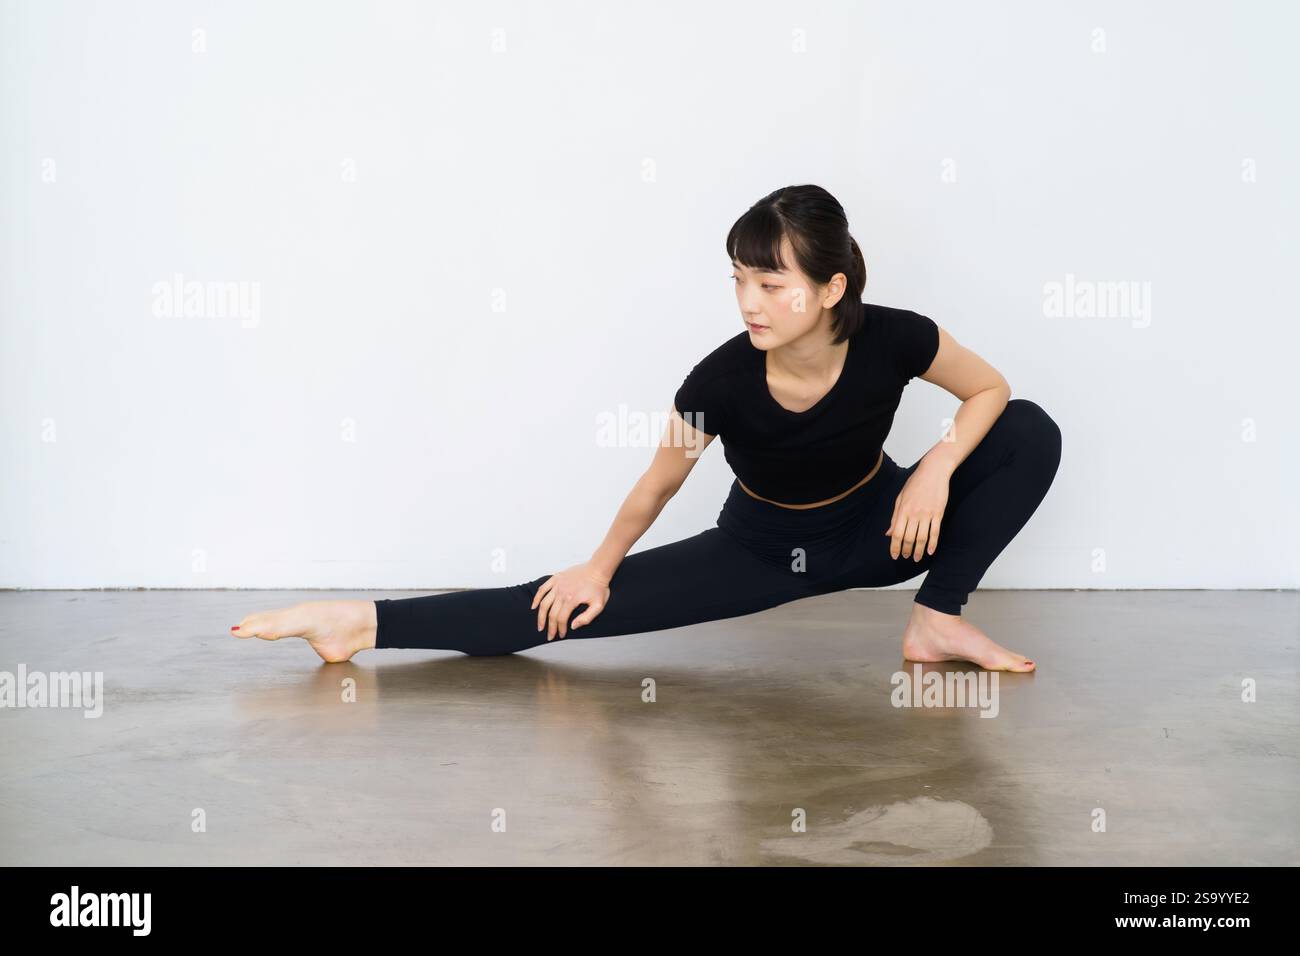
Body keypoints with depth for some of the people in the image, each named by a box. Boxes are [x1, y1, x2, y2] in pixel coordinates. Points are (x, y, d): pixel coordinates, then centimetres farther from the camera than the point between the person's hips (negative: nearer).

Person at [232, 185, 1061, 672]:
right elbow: (659, 483, -11)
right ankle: (365, 624, -10)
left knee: (1031, 434, -16)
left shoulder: (894, 339, -27)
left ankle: (937, 621, -10)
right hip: (762, 546, -2)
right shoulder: (723, 380, -28)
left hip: (874, 527, 2)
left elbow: (990, 389, -9)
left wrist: (938, 466, -26)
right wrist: (600, 567, -1)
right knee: (576, 605, -14)